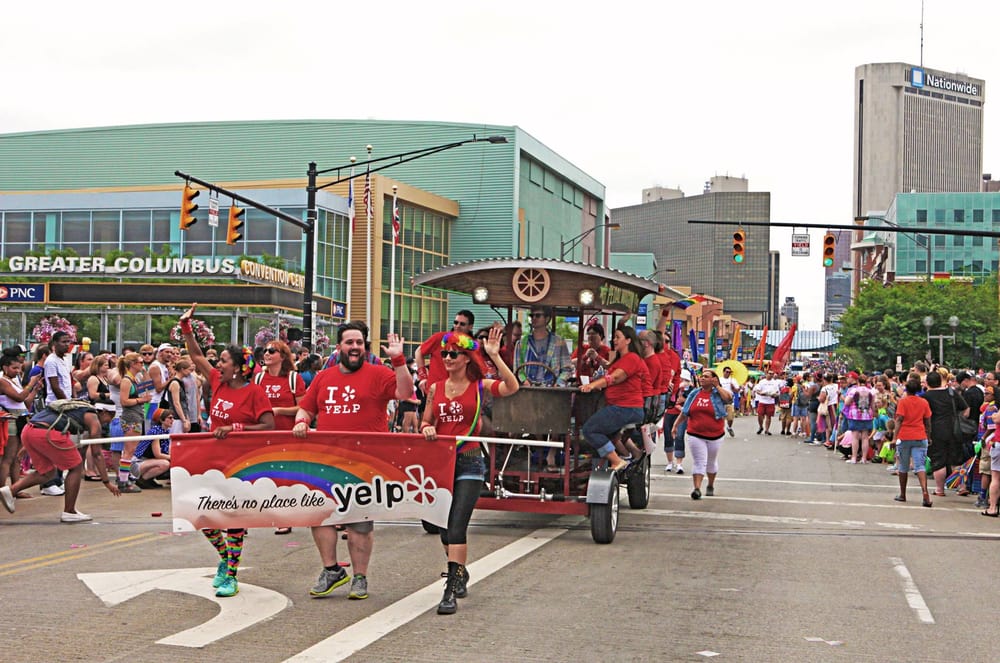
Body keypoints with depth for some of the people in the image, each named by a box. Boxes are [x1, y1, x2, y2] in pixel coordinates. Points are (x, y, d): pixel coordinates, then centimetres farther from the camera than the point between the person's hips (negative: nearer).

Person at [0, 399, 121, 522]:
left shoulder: (78, 409, 33)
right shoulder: (94, 420, 11)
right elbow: (98, 455, 11)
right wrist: (107, 482, 17)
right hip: (46, 433, -8)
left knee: (48, 472, 23)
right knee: (76, 467, 9)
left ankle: (10, 490, 9)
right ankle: (69, 513, 11)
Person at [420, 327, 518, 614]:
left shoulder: (479, 386, -3)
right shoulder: (436, 389, 9)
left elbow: (512, 387, -21)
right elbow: (425, 422, 16)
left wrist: (495, 356, -28)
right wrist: (426, 428, -7)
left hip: (469, 463, -5)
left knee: (457, 526, -14)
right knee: (444, 528, 14)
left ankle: (451, 590, -15)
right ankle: (460, 573, 38)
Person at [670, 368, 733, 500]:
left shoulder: (718, 393, -4)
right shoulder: (694, 393, 5)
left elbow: (729, 398, -27)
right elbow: (684, 412, 12)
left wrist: (717, 386, -18)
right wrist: (676, 425, 12)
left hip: (715, 435, -1)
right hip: (695, 435, 1)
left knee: (711, 462, 18)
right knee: (700, 462, -8)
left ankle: (710, 486, 37)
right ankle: (697, 489, -15)